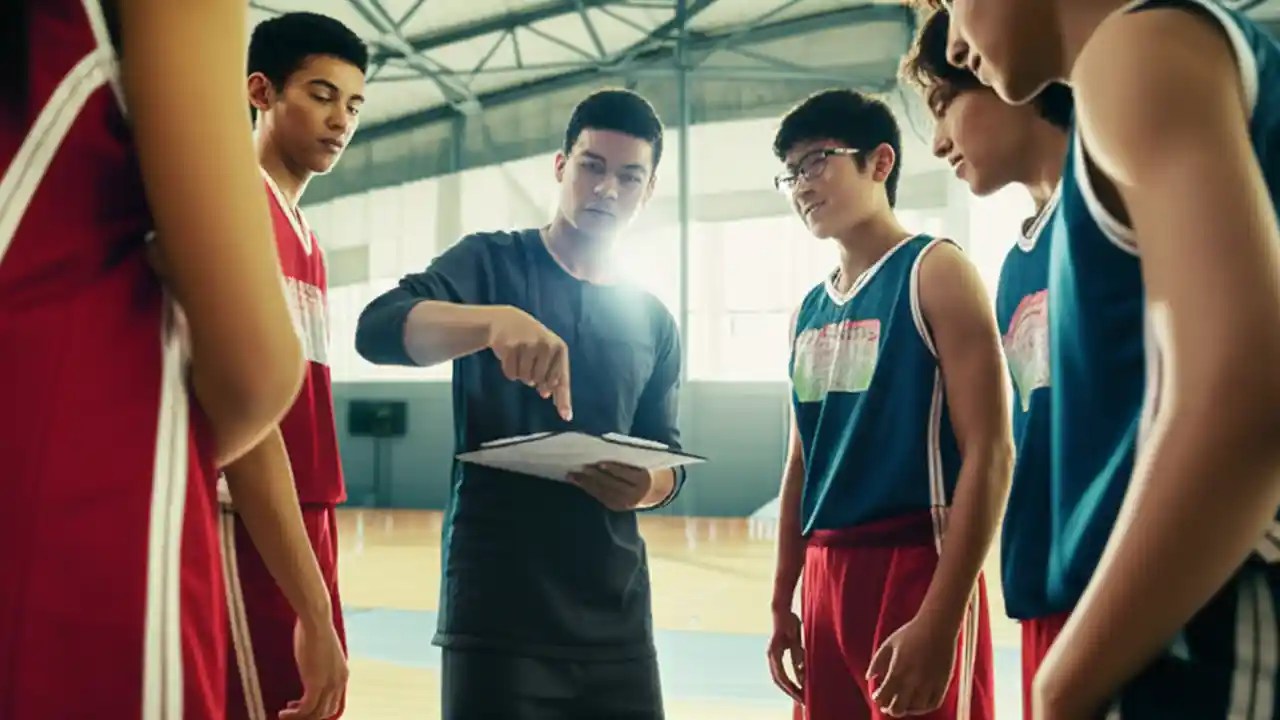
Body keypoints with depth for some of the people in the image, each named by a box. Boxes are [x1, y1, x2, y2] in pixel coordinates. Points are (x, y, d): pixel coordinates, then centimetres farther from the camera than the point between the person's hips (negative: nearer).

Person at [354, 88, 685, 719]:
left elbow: (667, 456, 15)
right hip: (497, 608, -4)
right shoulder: (491, 262, 0)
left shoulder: (654, 323, 12)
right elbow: (377, 330, -17)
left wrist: (646, 487, -9)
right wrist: (496, 319, -35)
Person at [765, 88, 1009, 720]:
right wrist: (782, 604, 16)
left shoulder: (935, 271, -6)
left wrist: (939, 621, -20)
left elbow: (989, 454, -14)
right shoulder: (809, 311, 14)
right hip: (825, 577, 7)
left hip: (916, 572, -7)